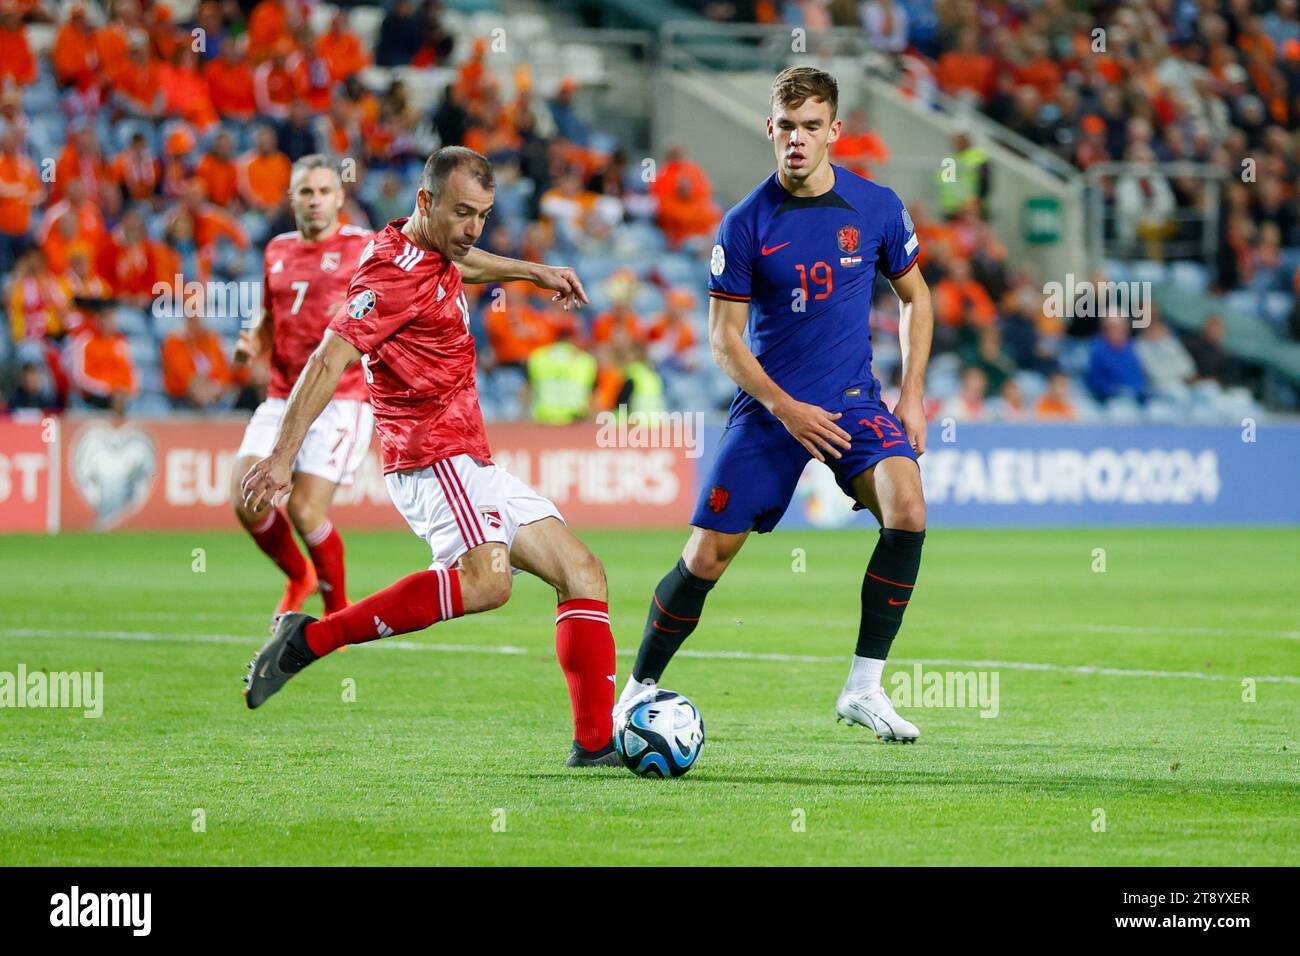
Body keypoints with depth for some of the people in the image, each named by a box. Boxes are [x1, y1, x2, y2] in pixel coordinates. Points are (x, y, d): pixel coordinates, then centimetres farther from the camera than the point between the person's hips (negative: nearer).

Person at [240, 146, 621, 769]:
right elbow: (330, 359, -24)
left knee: (583, 574, 5)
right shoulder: (397, 273, -15)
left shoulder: (435, 255, 14)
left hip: (472, 466, 10)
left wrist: (533, 272, 46)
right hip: (433, 456, -10)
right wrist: (283, 455, -32)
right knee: (485, 580, -34)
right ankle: (309, 639, -28)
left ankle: (596, 742, 1)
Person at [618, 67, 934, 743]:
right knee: (704, 559, -4)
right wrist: (786, 408, -16)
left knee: (907, 511, -24)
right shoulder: (746, 224, -7)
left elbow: (914, 297, 12)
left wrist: (911, 397, 3)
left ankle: (864, 689, -15)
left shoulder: (876, 208, -2)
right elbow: (723, 336, -4)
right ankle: (639, 689, 18)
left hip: (852, 401, 1)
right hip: (767, 406, -1)